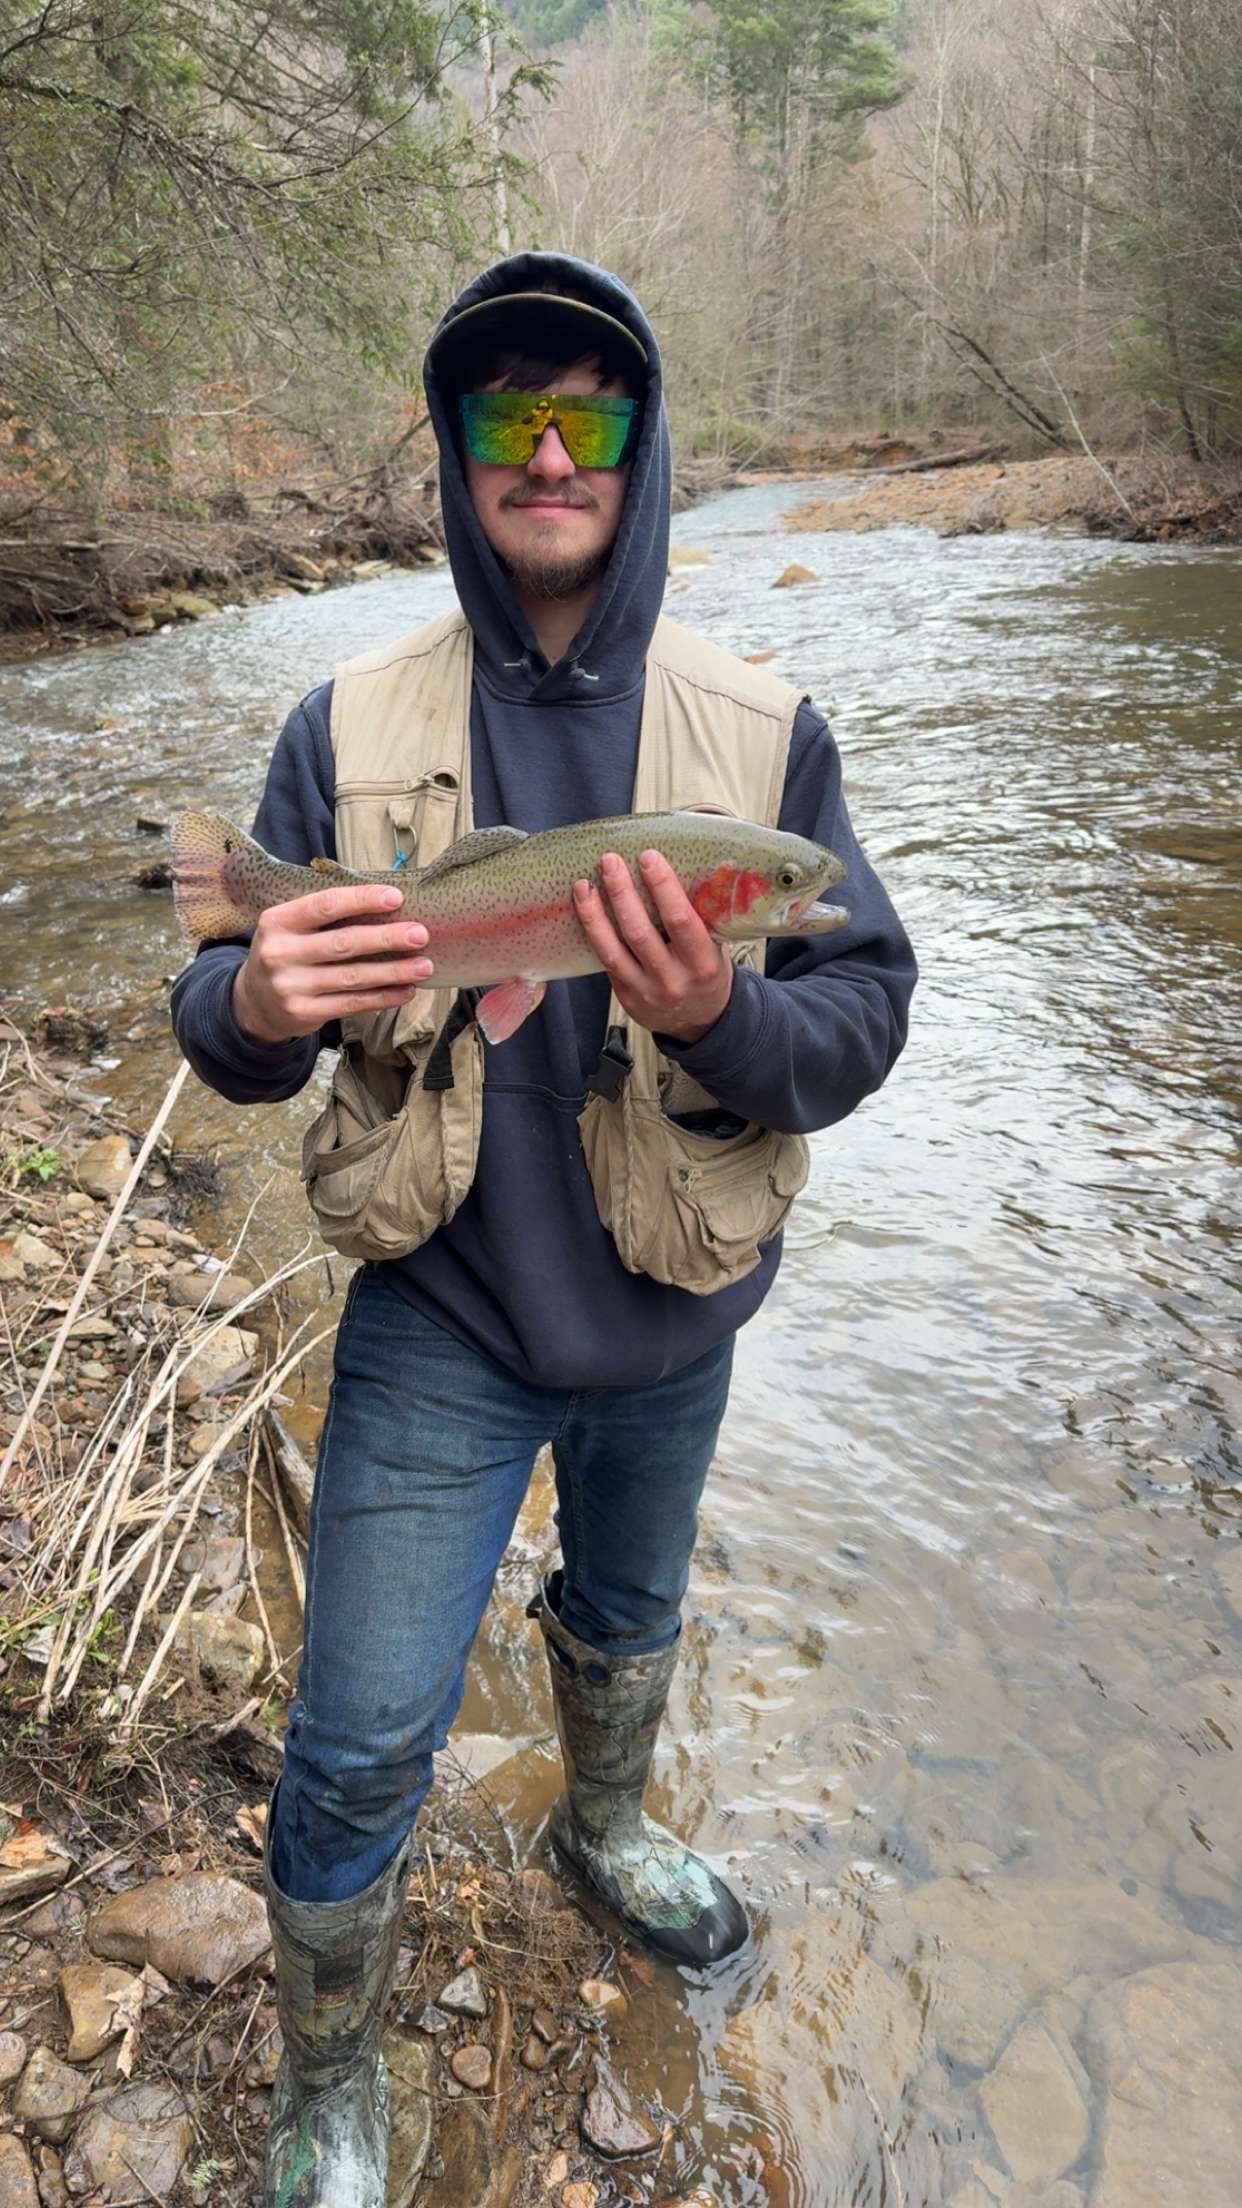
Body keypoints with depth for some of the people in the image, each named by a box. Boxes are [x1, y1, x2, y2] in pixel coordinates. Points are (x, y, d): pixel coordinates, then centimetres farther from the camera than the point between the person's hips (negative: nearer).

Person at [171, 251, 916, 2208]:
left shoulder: (761, 734, -7)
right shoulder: (351, 730, -7)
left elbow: (868, 1010, -10)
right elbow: (222, 1028, -5)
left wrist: (723, 1018, -33)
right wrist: (253, 1005, -30)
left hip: (673, 1316, 2)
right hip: (442, 1324, -1)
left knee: (631, 1618, 26)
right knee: (363, 1734, 4)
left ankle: (606, 1827, 60)